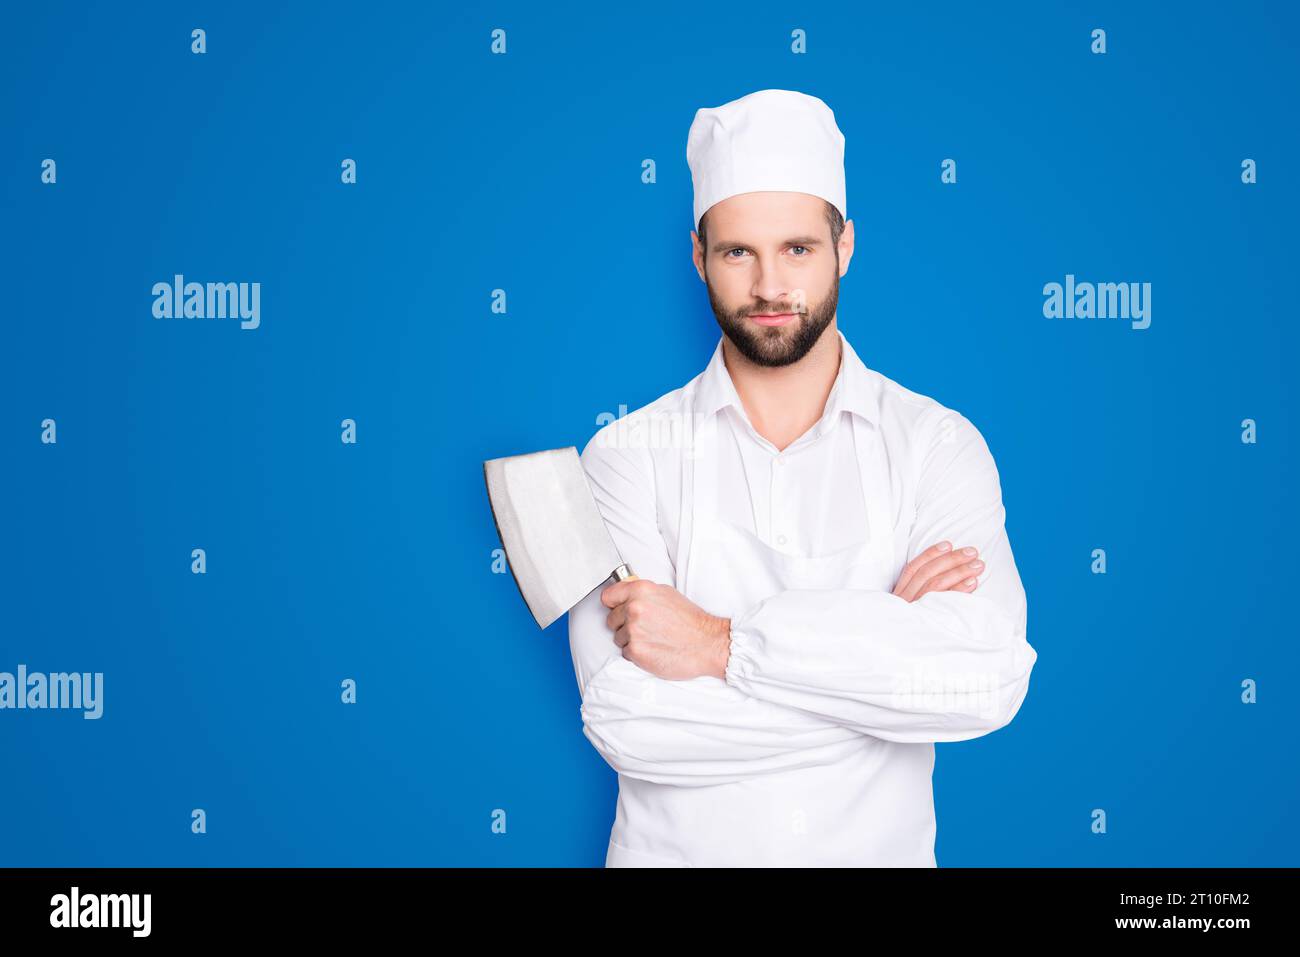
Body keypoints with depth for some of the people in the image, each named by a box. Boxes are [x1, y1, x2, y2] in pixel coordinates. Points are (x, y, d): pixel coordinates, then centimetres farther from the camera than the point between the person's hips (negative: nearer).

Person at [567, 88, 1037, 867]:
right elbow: (625, 717, -21)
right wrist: (884, 642, -20)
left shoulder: (938, 444, -7)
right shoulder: (629, 453, -10)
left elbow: (991, 675, -22)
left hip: (881, 848, 1)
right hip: (674, 850, -1)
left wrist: (724, 643, -24)